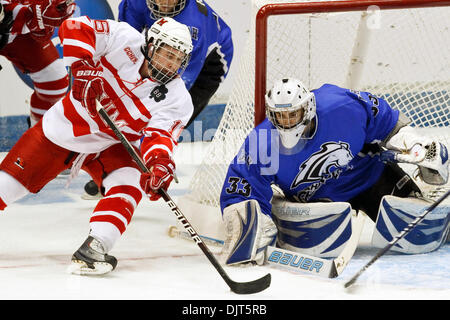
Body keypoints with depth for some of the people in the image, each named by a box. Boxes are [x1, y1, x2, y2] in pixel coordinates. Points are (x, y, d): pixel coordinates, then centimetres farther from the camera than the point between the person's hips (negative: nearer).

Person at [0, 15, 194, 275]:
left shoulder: (177, 100, -16)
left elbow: (159, 135, -26)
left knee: (131, 181, -26)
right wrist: (83, 68, -34)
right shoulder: (125, 40, -20)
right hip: (64, 127, -1)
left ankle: (93, 250, -29)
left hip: (109, 146, 1)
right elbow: (75, 28, -21)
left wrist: (160, 162, -47)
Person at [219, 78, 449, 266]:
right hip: (313, 197, -1)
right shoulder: (260, 146, -27)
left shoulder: (341, 107, -29)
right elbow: (239, 192, -24)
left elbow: (385, 121, -11)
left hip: (366, 173, 1)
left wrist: (419, 149, -10)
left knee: (421, 235, -5)